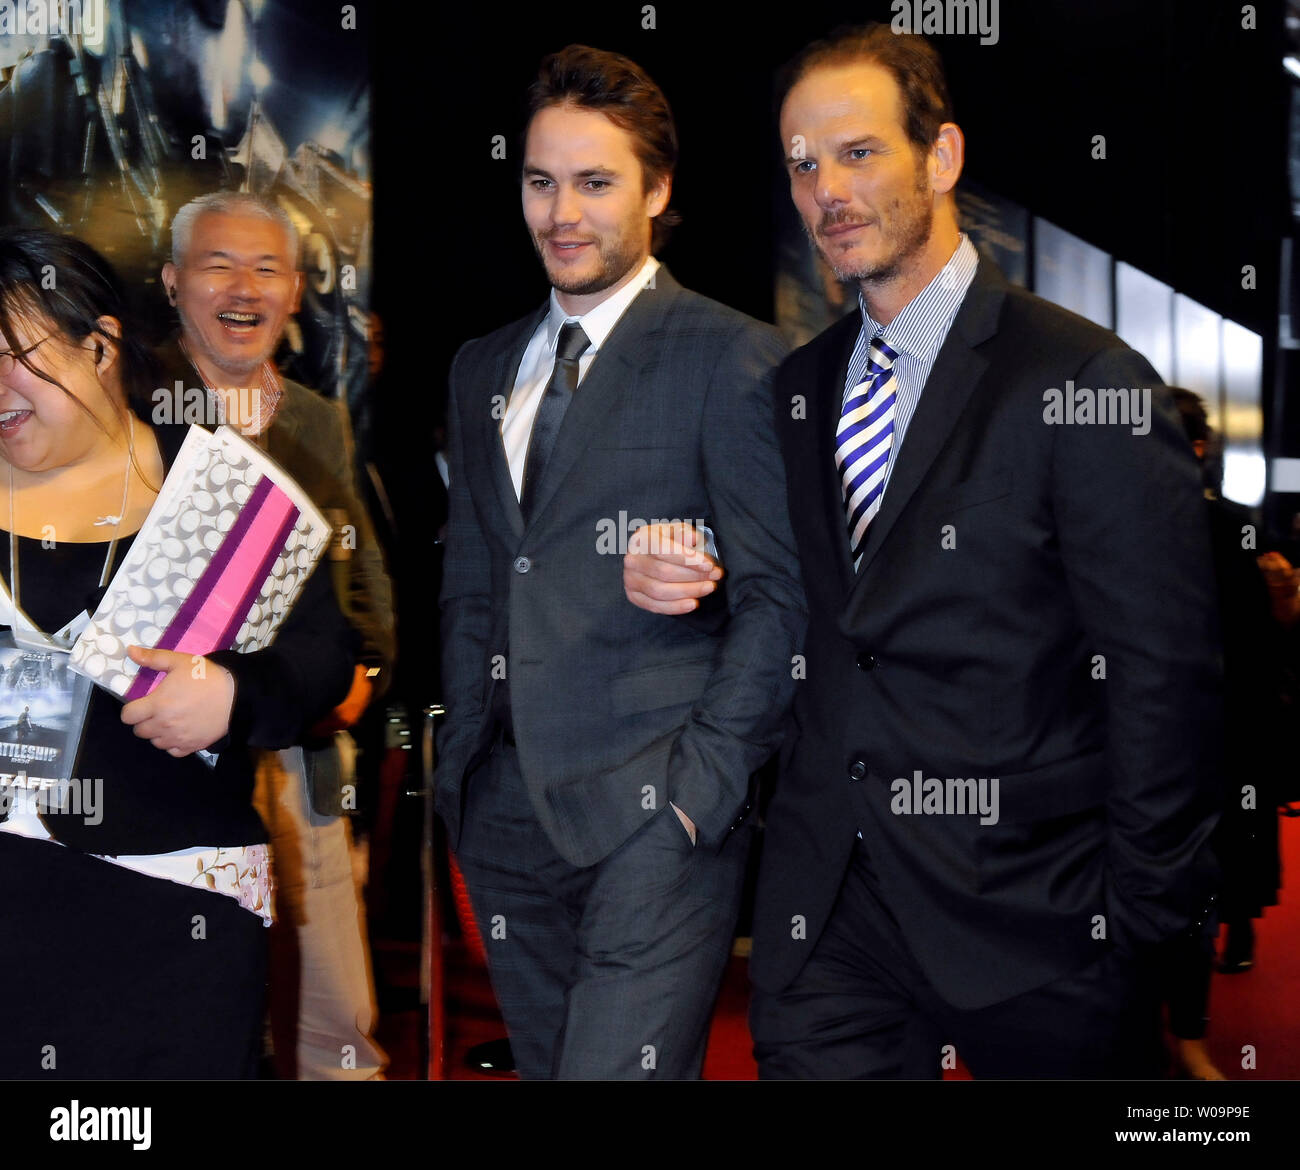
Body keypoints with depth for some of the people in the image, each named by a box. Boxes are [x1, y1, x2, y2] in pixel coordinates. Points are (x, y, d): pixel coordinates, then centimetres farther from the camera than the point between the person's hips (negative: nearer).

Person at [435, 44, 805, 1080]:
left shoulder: (732, 359, -5)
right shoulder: (482, 369, 16)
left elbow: (777, 596, -8)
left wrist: (702, 785, -13)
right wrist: (466, 756, 11)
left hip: (656, 809, -6)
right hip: (508, 812, 6)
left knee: (620, 1066, -13)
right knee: (545, 1061, 13)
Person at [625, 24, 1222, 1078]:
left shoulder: (1088, 384, -12)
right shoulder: (800, 386, 9)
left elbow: (1165, 678, -12)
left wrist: (1140, 920, -10)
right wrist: (679, 575, -1)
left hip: (1026, 916, -5)